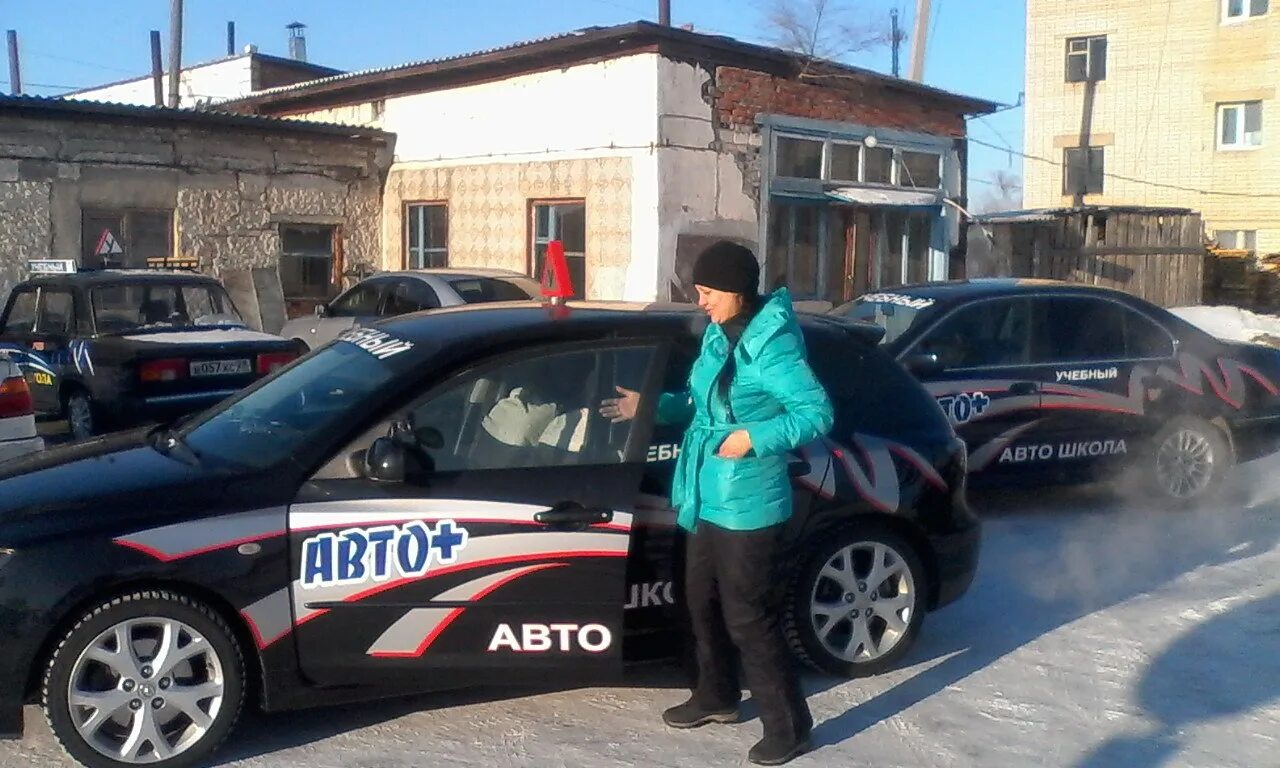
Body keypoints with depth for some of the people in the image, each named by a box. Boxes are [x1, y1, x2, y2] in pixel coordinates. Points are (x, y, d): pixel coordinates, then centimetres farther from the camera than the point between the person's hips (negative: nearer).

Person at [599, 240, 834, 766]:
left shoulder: (771, 345, -19)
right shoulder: (717, 337, 8)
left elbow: (818, 413, -21)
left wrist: (753, 438, -27)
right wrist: (651, 406, 9)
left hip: (747, 507, -9)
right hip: (706, 500, 9)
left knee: (748, 617, -3)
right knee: (703, 602, 21)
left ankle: (789, 724, 12)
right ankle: (717, 696, 40)